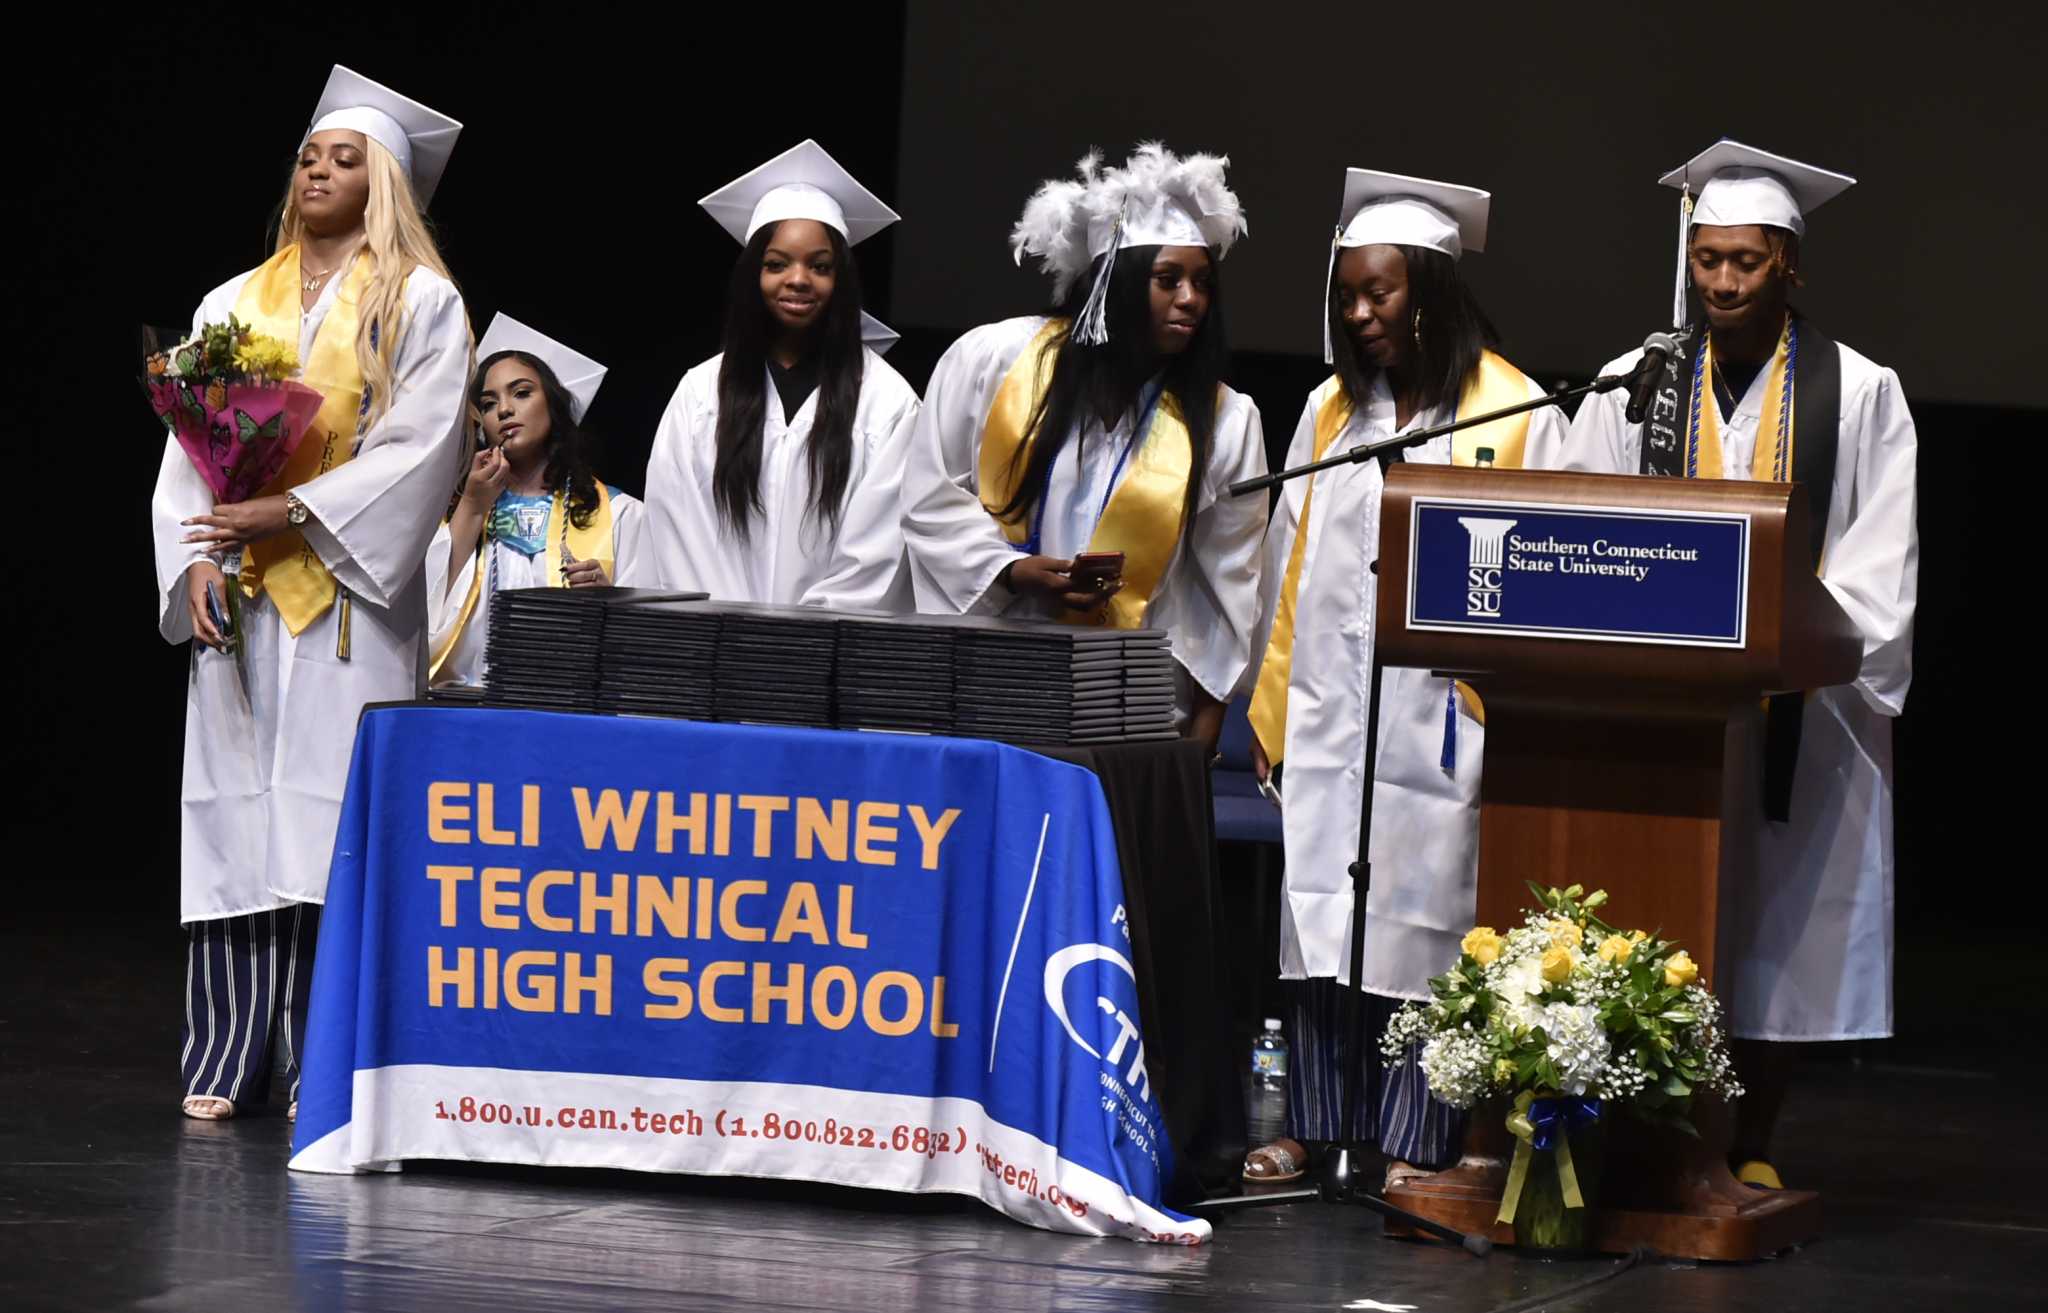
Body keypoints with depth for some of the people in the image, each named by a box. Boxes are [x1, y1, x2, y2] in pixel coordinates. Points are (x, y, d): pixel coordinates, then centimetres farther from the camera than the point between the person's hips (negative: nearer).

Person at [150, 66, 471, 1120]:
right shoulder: (234, 304, 16)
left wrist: (288, 512, -14)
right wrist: (197, 559, -5)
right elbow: (189, 446, 11)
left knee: (333, 808, -7)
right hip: (240, 596, 3)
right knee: (235, 807, 0)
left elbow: (420, 445, -7)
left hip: (351, 594, -3)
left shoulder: (421, 303, 4)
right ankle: (227, 1057, 2)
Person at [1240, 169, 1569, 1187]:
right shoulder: (1330, 410, 13)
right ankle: (1313, 1127, 10)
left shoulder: (1514, 413, -2)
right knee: (1318, 915, 4)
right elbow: (1289, 563, 16)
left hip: (1439, 713, -4)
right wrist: (1273, 703, 10)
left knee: (1420, 924, -3)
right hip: (1328, 711, 5)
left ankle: (1413, 1142, 2)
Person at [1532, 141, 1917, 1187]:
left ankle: (1752, 1150, 9)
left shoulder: (1859, 393, 2)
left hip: (1797, 714, -1)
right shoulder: (1634, 385, 8)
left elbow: (1877, 568, -2)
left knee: (1773, 933, 2)